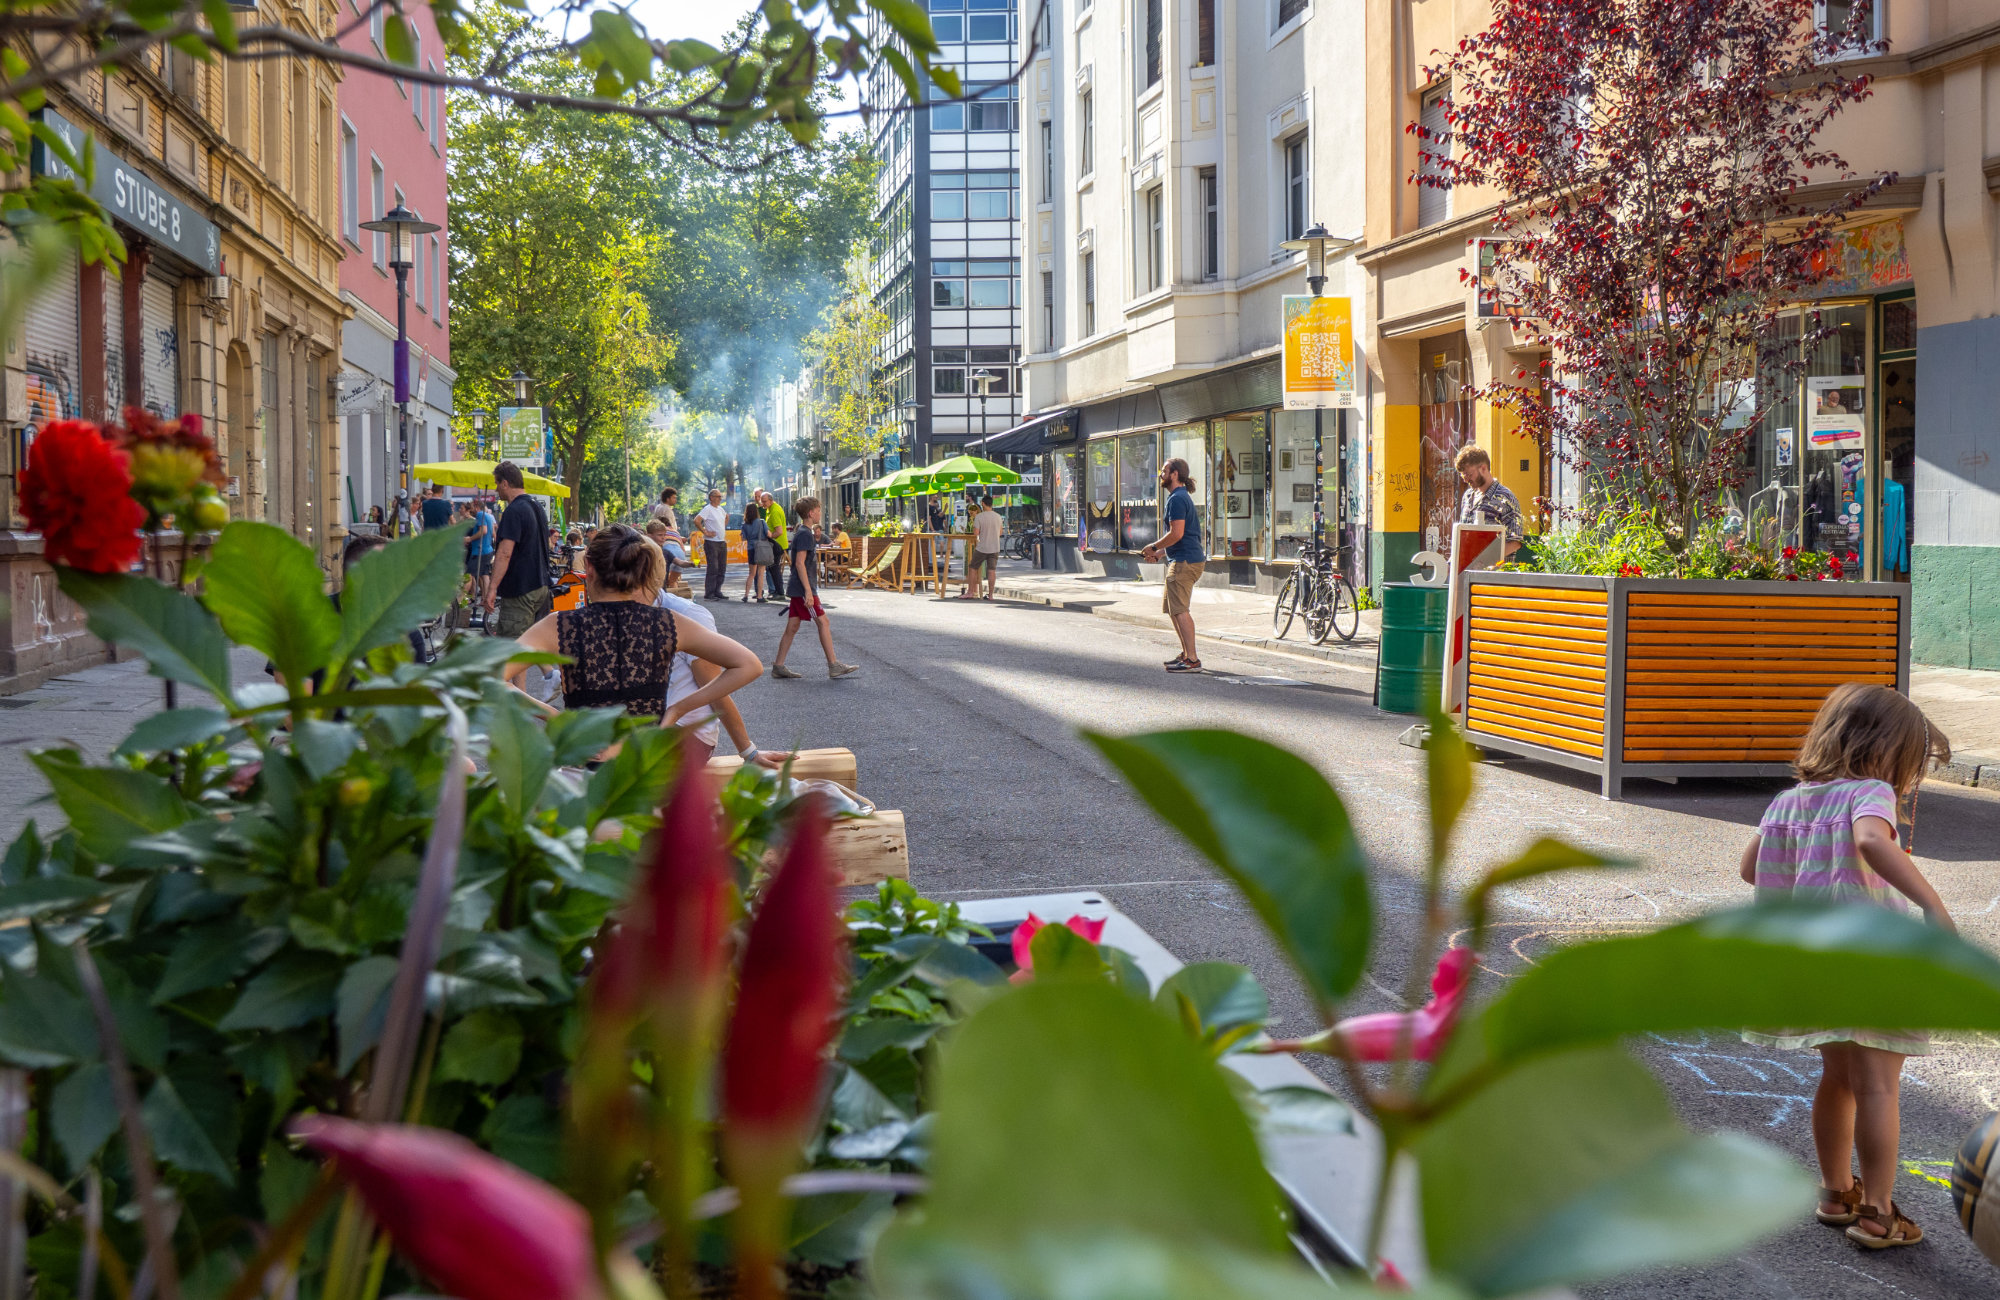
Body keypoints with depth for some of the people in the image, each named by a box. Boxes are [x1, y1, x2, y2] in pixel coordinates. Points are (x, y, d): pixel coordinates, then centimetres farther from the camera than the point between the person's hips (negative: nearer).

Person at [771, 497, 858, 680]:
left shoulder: (801, 532, 17)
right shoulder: (805, 534, -14)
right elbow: (800, 563, -21)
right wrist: (808, 591, -23)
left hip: (798, 589, 10)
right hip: (803, 589, -10)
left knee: (792, 626, 9)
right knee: (823, 622, -6)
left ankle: (778, 666, 10)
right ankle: (833, 666, -4)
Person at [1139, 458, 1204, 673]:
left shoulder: (1177, 499, -14)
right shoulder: (1182, 497, 19)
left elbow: (1176, 534, -21)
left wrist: (1154, 547, -9)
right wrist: (1158, 554, 20)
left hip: (1185, 562, -11)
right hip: (1180, 560, 11)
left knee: (1180, 610, -10)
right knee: (1172, 608, 17)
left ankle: (1192, 660, -10)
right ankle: (1187, 653, 21)